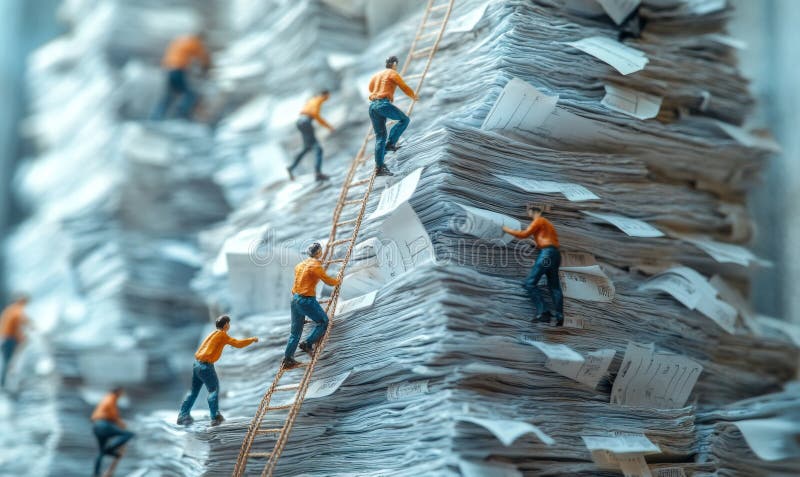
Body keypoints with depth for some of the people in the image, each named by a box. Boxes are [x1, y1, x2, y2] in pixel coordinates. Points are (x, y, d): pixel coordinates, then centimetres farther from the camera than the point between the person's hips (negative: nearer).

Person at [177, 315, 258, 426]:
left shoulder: (214, 334, 17)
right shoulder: (222, 335, -8)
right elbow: (237, 344, -11)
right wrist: (252, 339, 2)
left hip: (197, 363, 9)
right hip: (206, 366, -9)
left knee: (194, 391, 15)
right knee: (214, 390, 2)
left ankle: (183, 416, 16)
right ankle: (215, 418, 2)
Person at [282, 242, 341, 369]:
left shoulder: (300, 264, 12)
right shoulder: (316, 266, -12)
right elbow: (329, 281, -5)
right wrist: (338, 281, 16)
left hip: (295, 299, 8)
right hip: (307, 300, -8)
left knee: (295, 331, 13)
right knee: (323, 322, 10)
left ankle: (288, 359, 11)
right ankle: (308, 344, 3)